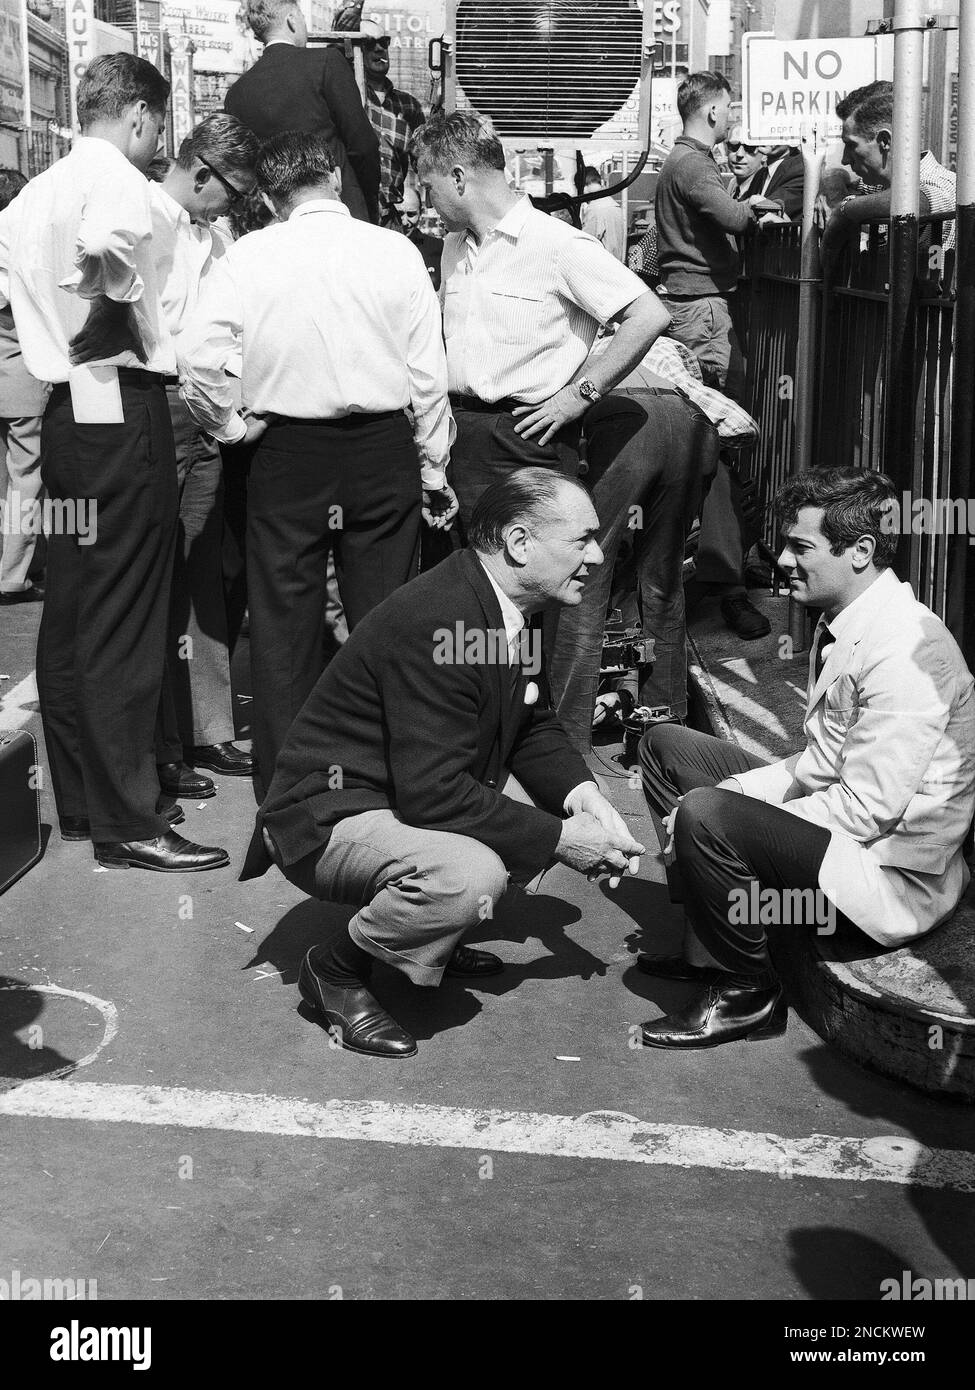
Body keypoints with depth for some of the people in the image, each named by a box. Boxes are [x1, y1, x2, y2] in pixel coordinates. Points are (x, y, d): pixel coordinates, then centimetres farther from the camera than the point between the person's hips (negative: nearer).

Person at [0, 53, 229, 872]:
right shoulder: (116, 177, -9)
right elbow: (104, 250, -30)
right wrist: (127, 323, -14)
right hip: (120, 406, -9)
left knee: (70, 615, 11)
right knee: (125, 621, -7)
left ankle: (79, 800, 20)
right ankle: (126, 822, -3)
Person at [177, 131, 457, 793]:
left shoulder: (250, 254, -3)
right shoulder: (395, 250, -1)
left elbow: (197, 353, -13)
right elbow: (428, 374, -1)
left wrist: (228, 424, 4)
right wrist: (435, 471, 7)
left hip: (288, 452, 0)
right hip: (384, 448, 1)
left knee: (285, 623, 9)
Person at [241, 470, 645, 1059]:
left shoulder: (506, 607, 1)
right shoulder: (432, 622, -29)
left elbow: (533, 726, 12)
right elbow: (433, 792, -31)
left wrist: (579, 791, -8)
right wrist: (558, 839, -25)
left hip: (407, 799, 10)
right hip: (329, 819, -10)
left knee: (552, 816, 6)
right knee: (470, 876, -34)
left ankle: (431, 939, 19)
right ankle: (336, 967, -7)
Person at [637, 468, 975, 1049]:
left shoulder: (906, 651, -25)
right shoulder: (843, 626, 5)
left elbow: (866, 808, -27)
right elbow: (824, 763, 10)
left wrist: (708, 813, -21)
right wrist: (730, 790, -6)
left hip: (893, 879, -10)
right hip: (842, 816, 10)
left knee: (705, 816, -30)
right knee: (666, 745, 9)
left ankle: (747, 995, -6)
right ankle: (709, 949, 14)